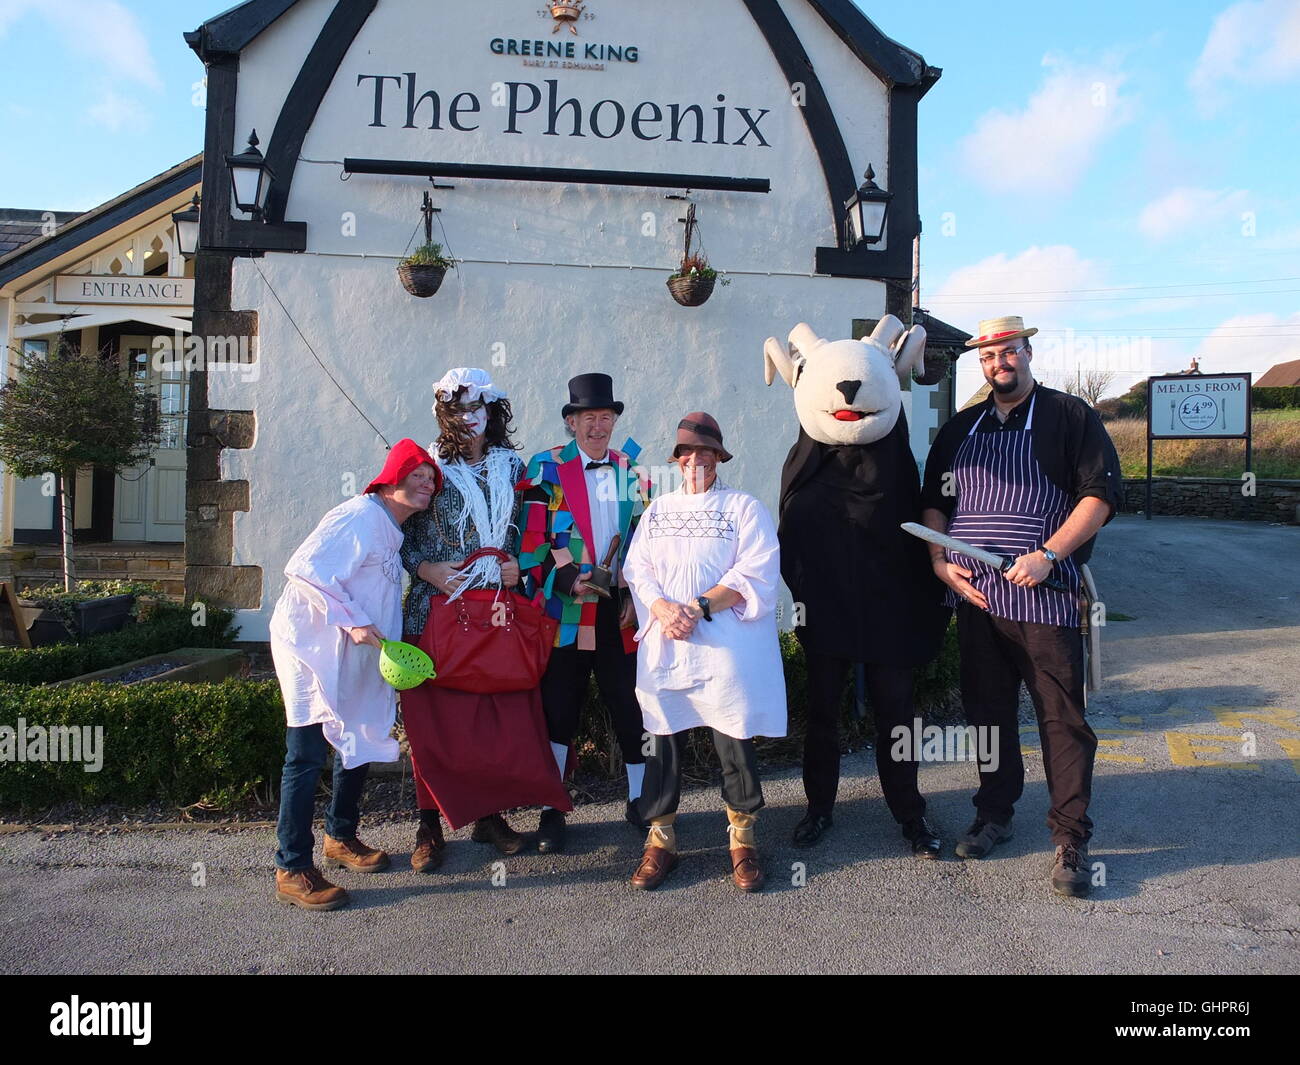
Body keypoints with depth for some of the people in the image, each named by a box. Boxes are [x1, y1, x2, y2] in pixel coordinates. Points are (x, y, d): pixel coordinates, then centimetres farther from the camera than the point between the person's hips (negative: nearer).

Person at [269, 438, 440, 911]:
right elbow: (305, 569, -25)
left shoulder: (392, 530, 14)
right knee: (307, 754, -6)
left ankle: (340, 837, 33)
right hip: (312, 646, -10)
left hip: (354, 657, 10)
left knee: (361, 744, 15)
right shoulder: (360, 517, -17)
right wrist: (354, 621, -24)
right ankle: (292, 870, 4)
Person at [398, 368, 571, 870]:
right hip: (437, 609, -2)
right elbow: (400, 535, 4)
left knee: (503, 716, 2)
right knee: (436, 719, 0)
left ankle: (489, 813, 20)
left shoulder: (511, 467, 12)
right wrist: (426, 568, -12)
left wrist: (519, 567, -1)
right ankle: (430, 825, 14)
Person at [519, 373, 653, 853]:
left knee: (630, 705, 7)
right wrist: (565, 582, -14)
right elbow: (530, 540, -5)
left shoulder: (633, 470, 9)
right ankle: (552, 810, 21)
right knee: (558, 709, 6)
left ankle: (640, 799, 25)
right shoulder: (546, 467, 0)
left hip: (620, 611, 2)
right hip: (564, 611, -2)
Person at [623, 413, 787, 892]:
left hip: (725, 649, -3)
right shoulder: (658, 510, 18)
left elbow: (755, 574, -7)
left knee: (735, 740, 0)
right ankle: (660, 840, 20)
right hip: (663, 648, 3)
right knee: (663, 740, 6)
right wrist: (663, 609, -12)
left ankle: (743, 841, 17)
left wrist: (698, 608, -16)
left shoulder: (744, 507, 5)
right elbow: (638, 568, 8)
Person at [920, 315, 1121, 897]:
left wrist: (1048, 555, -16)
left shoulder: (1071, 416, 3)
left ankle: (1070, 838, 10)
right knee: (987, 710, 13)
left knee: (1062, 717, -1)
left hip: (1044, 594, -4)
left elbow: (1101, 494, -5)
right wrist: (940, 561, 1)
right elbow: (933, 501, 17)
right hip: (973, 594, 4)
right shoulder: (959, 429, 16)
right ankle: (994, 815, 27)